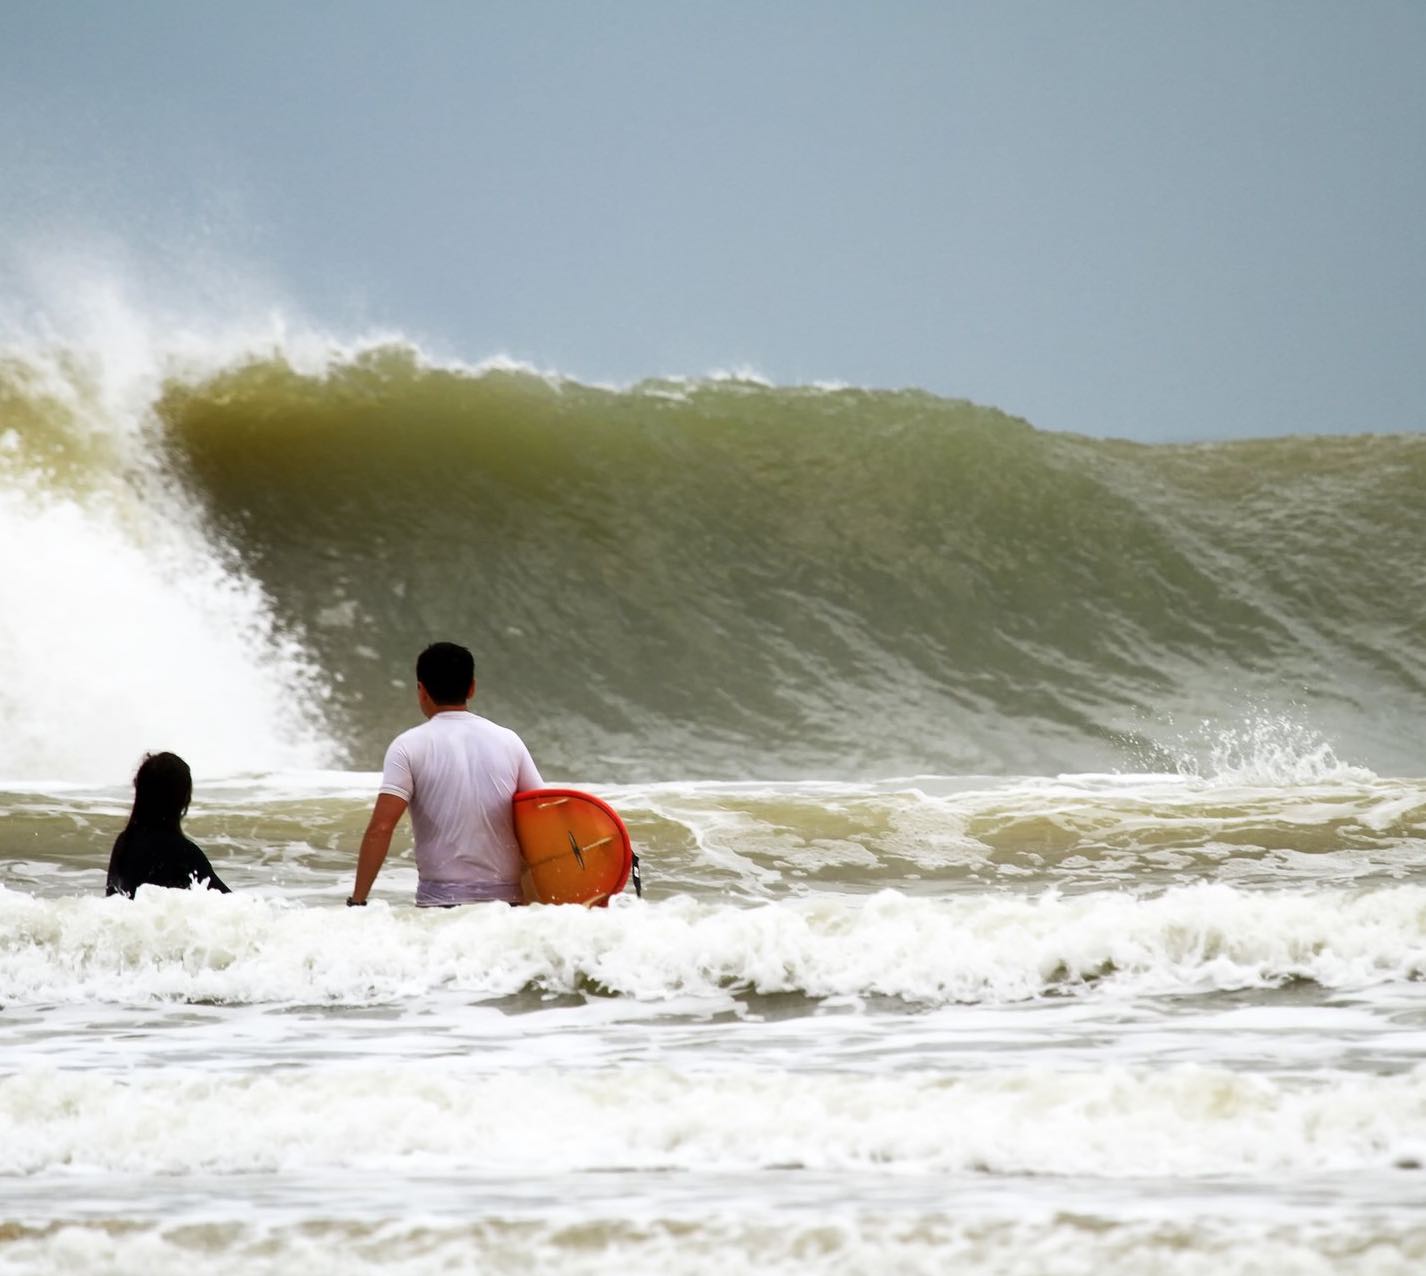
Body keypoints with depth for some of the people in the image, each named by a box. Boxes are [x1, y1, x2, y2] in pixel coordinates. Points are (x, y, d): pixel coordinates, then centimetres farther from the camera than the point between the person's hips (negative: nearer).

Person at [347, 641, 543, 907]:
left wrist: (357, 901, -5)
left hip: (441, 899, -3)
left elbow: (380, 827, -9)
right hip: (507, 899, 3)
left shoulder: (409, 746, -1)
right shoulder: (508, 741, 9)